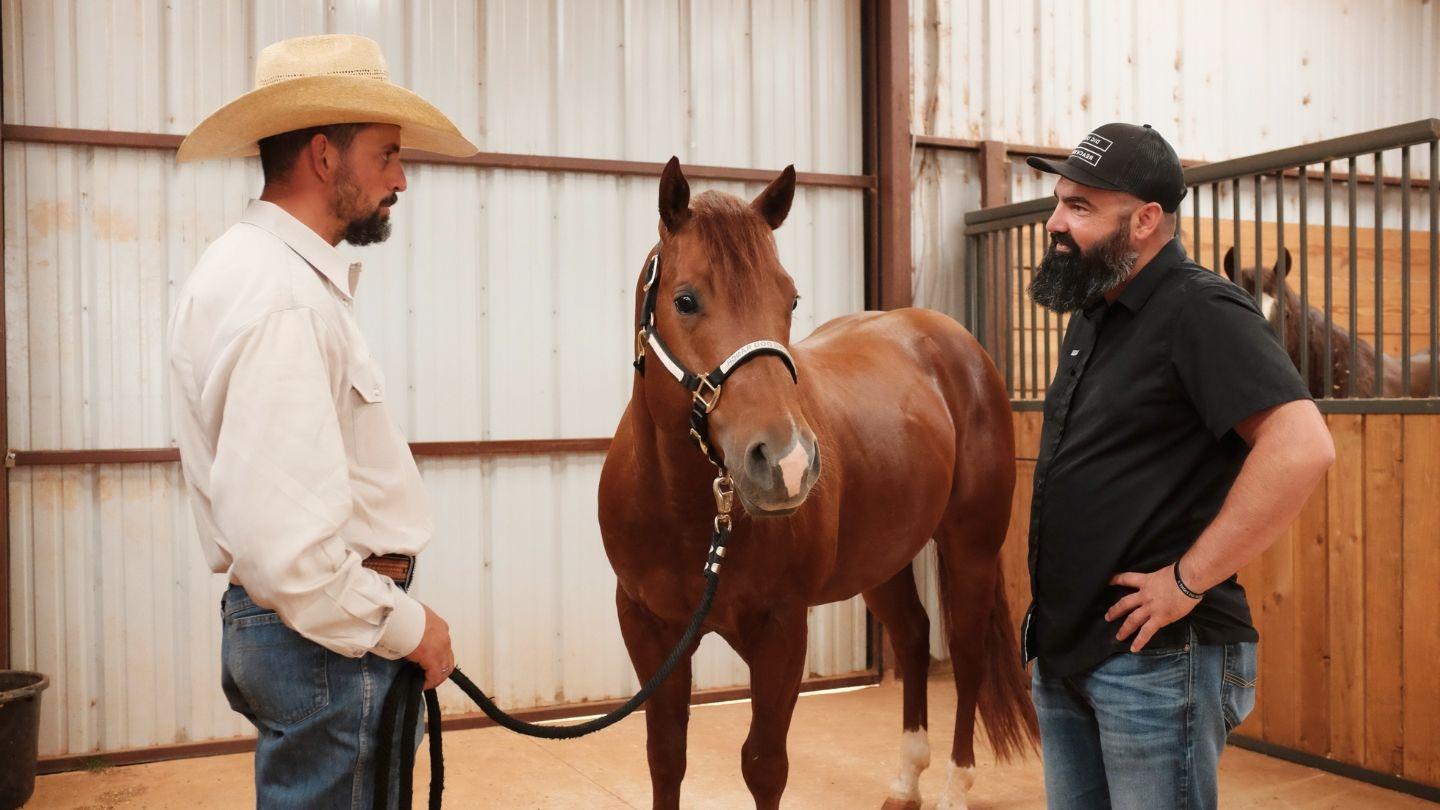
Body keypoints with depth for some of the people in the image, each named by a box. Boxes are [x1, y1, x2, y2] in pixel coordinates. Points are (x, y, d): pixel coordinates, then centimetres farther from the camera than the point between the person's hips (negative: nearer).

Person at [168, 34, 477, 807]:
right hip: (327, 640, -10)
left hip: (280, 626, 10)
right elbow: (282, 546, -30)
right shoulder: (285, 300, -23)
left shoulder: (248, 266, 11)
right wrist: (407, 626, -16)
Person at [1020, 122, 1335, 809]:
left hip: (1154, 658, -9)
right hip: (1062, 651, 9)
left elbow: (1302, 447, -27)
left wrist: (1187, 581, -23)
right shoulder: (1091, 318, 13)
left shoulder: (1199, 310, -15)